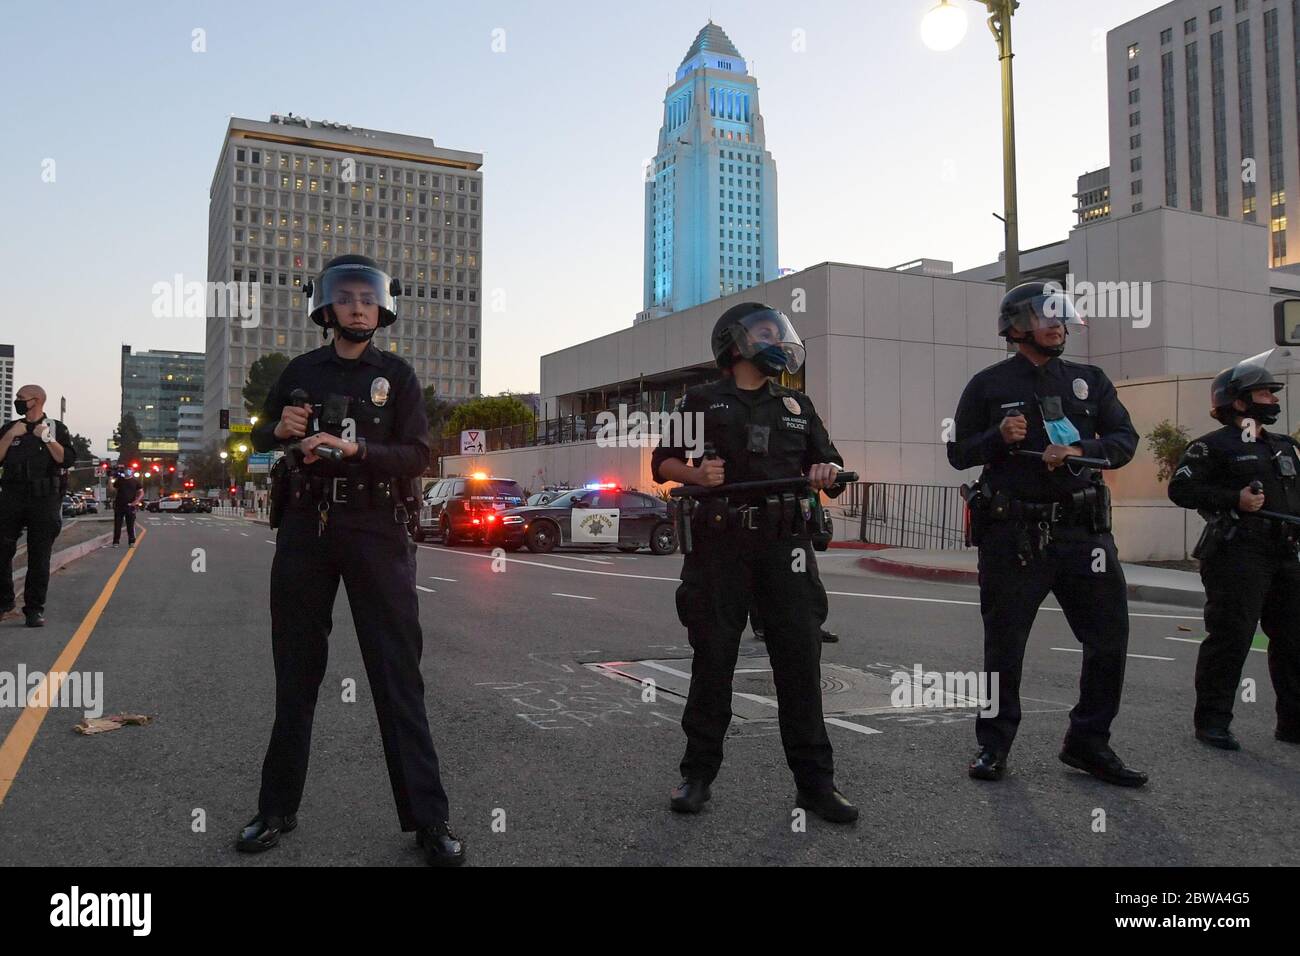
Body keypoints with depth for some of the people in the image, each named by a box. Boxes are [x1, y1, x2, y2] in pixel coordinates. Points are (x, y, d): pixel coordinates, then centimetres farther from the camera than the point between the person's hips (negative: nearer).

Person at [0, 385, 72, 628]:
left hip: (44, 500, -3)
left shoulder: (56, 428, 7)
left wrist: (48, 439, -16)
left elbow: (65, 458, -6)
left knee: (39, 556, -2)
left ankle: (34, 608, 0)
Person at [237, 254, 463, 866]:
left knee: (398, 676, -4)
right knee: (296, 673, 10)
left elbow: (417, 455, -6)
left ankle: (427, 819, 1)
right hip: (306, 527, 3)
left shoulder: (396, 375, 4)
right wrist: (279, 429, -4)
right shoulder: (300, 372, 10)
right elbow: (259, 439, 19)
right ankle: (278, 808, 22)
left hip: (376, 532, -2)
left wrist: (352, 448, -20)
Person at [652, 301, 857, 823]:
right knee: (712, 661, 2)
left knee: (800, 661, -1)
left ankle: (814, 781, 7)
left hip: (784, 544, 2)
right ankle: (698, 774, 14)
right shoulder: (702, 401, 10)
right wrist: (698, 474, -12)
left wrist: (827, 473, -5)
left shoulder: (797, 405, 18)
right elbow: (663, 462, 10)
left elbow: (829, 466, 19)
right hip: (720, 545, -2)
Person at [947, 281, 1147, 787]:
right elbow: (958, 452, 5)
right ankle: (993, 745, 21)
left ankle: (1088, 743, 21)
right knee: (1004, 646, 6)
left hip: (1082, 530, 3)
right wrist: (999, 437, -14)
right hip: (1013, 534, -3)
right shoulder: (988, 385, 4)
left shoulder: (1090, 380, 13)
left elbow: (1125, 439, 8)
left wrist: (1080, 451, -11)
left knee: (1110, 639, 5)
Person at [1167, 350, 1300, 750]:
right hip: (1236, 555, -8)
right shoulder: (1214, 445, -4)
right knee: (1230, 638, -8)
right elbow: (1180, 489, -12)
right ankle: (1212, 721, 1)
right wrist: (1235, 499, -18)